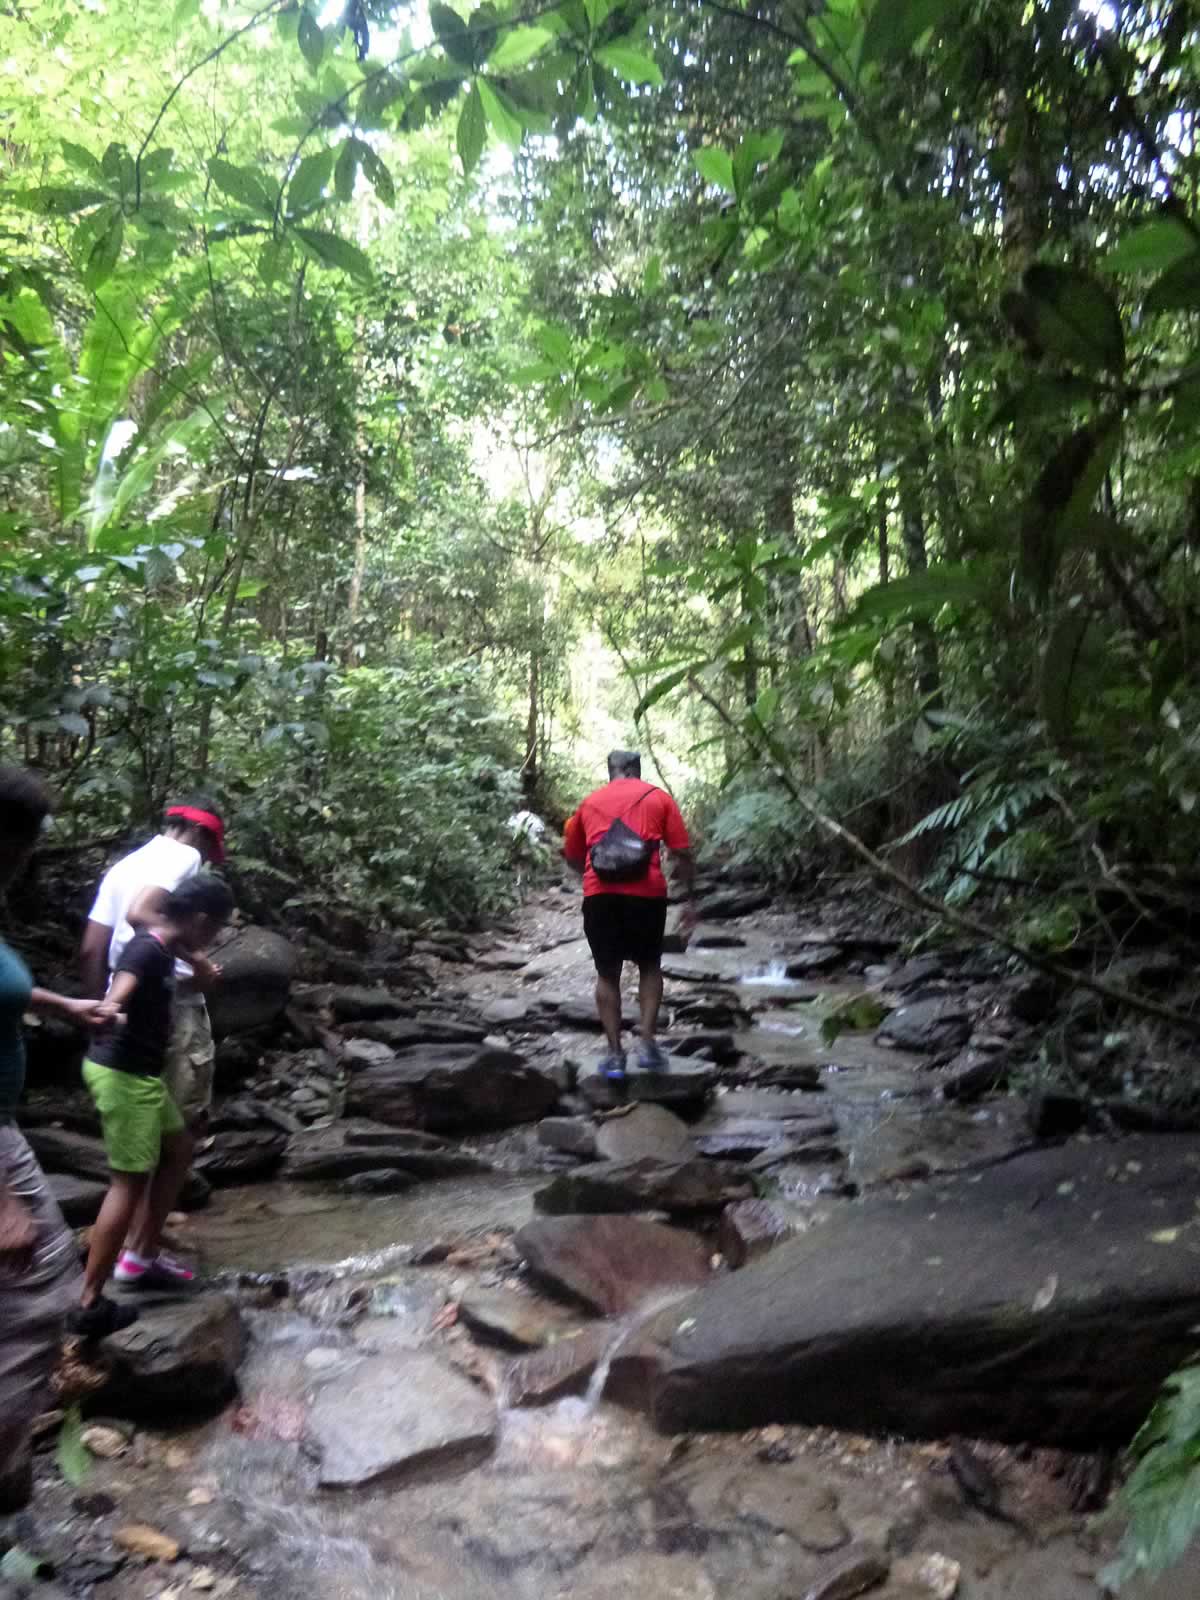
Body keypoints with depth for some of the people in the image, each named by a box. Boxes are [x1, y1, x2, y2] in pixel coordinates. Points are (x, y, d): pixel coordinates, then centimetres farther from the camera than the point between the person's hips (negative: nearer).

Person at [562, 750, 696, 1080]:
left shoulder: (590, 802, 19)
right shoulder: (658, 798, 13)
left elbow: (571, 858, 26)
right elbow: (683, 855, 5)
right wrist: (689, 899, 11)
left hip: (599, 895, 1)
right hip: (647, 893, -1)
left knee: (607, 974, 14)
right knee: (649, 967, 19)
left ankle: (615, 1054, 11)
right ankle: (647, 1043, 8)